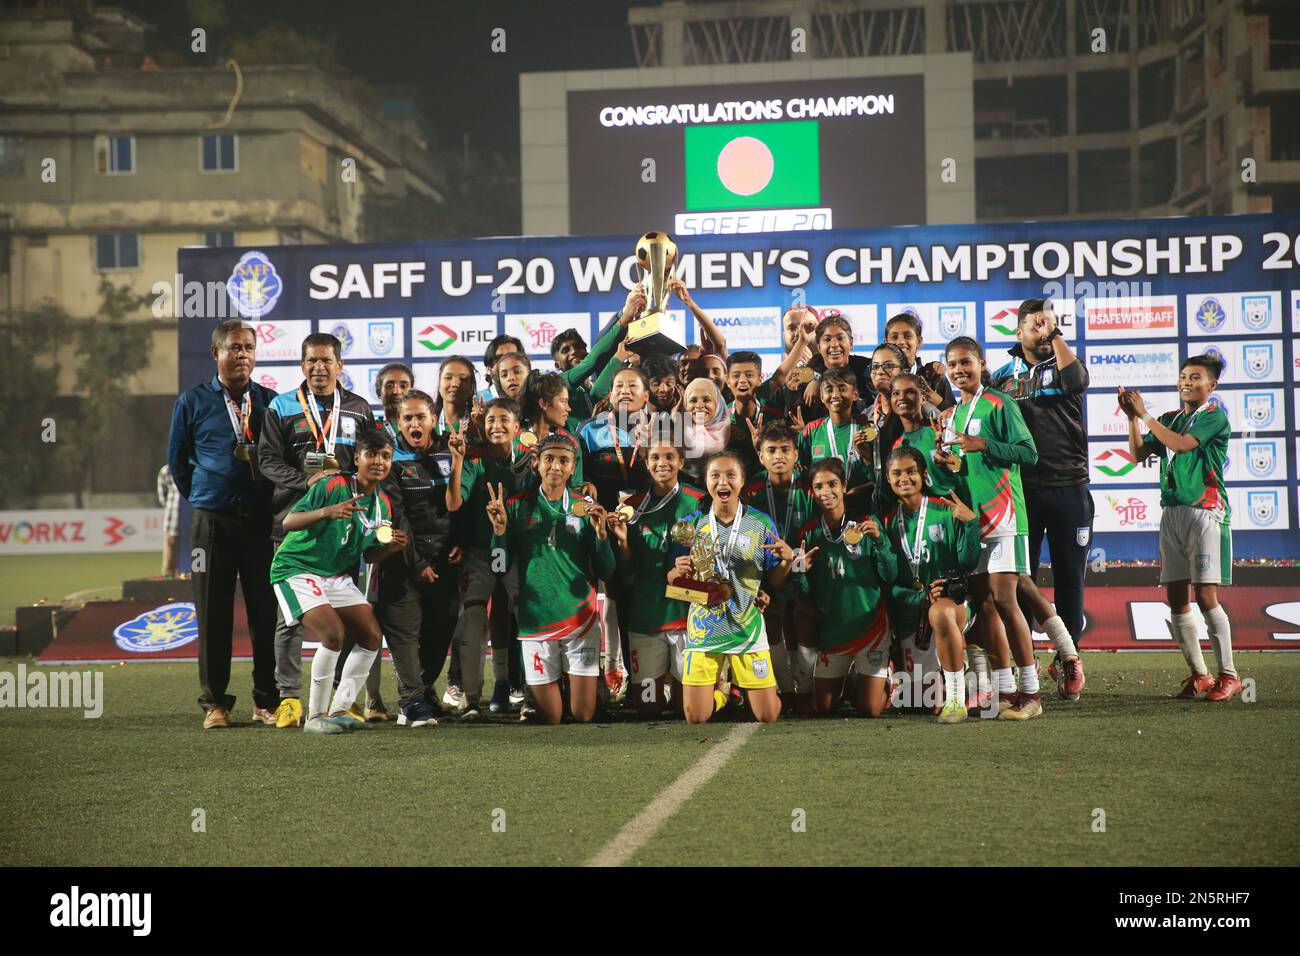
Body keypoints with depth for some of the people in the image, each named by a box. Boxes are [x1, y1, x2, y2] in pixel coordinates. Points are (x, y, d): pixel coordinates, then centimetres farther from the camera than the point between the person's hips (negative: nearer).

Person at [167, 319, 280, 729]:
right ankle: (214, 703, 9)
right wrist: (202, 500, 13)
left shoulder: (270, 401, 8)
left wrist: (275, 502, 6)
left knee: (266, 614, 2)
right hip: (213, 522, -1)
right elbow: (177, 460, 13)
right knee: (214, 615, 2)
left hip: (262, 521, 1)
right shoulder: (193, 402, 5)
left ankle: (267, 702, 10)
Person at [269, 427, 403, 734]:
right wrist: (326, 512, -43)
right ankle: (315, 717, -11)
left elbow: (368, 553, 12)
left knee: (372, 636, -1)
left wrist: (392, 546, -9)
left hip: (337, 575, 8)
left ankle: (339, 711, 10)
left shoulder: (383, 504, 2)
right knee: (334, 633, -24)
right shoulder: (332, 486, -20)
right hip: (297, 568, -8)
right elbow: (288, 522, -26)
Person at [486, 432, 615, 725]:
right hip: (535, 622, 0)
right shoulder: (518, 507, 5)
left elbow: (605, 572, 6)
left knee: (584, 716, -1)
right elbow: (500, 568, 5)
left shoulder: (585, 509, 6)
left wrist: (601, 533, -10)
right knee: (549, 720, 3)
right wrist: (499, 530, -10)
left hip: (580, 620, 0)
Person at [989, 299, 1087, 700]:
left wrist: (1056, 335, -9)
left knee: (1069, 576, 3)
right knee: (1018, 576, 0)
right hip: (1021, 488, 1)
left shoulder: (1063, 366, 7)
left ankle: (1067, 660, 12)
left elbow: (1077, 380, -18)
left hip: (1068, 488, -1)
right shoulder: (1003, 376, 12)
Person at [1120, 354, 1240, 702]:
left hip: (1205, 512, -7)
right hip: (1172, 513, 7)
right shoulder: (1170, 419, 17)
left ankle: (1228, 675, -3)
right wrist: (1132, 418, 1)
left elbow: (1181, 444, -17)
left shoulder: (1214, 417, -3)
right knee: (1175, 597, 3)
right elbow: (1138, 454, 12)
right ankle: (1199, 674, 11)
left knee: (1205, 595, -11)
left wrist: (1145, 415, -11)